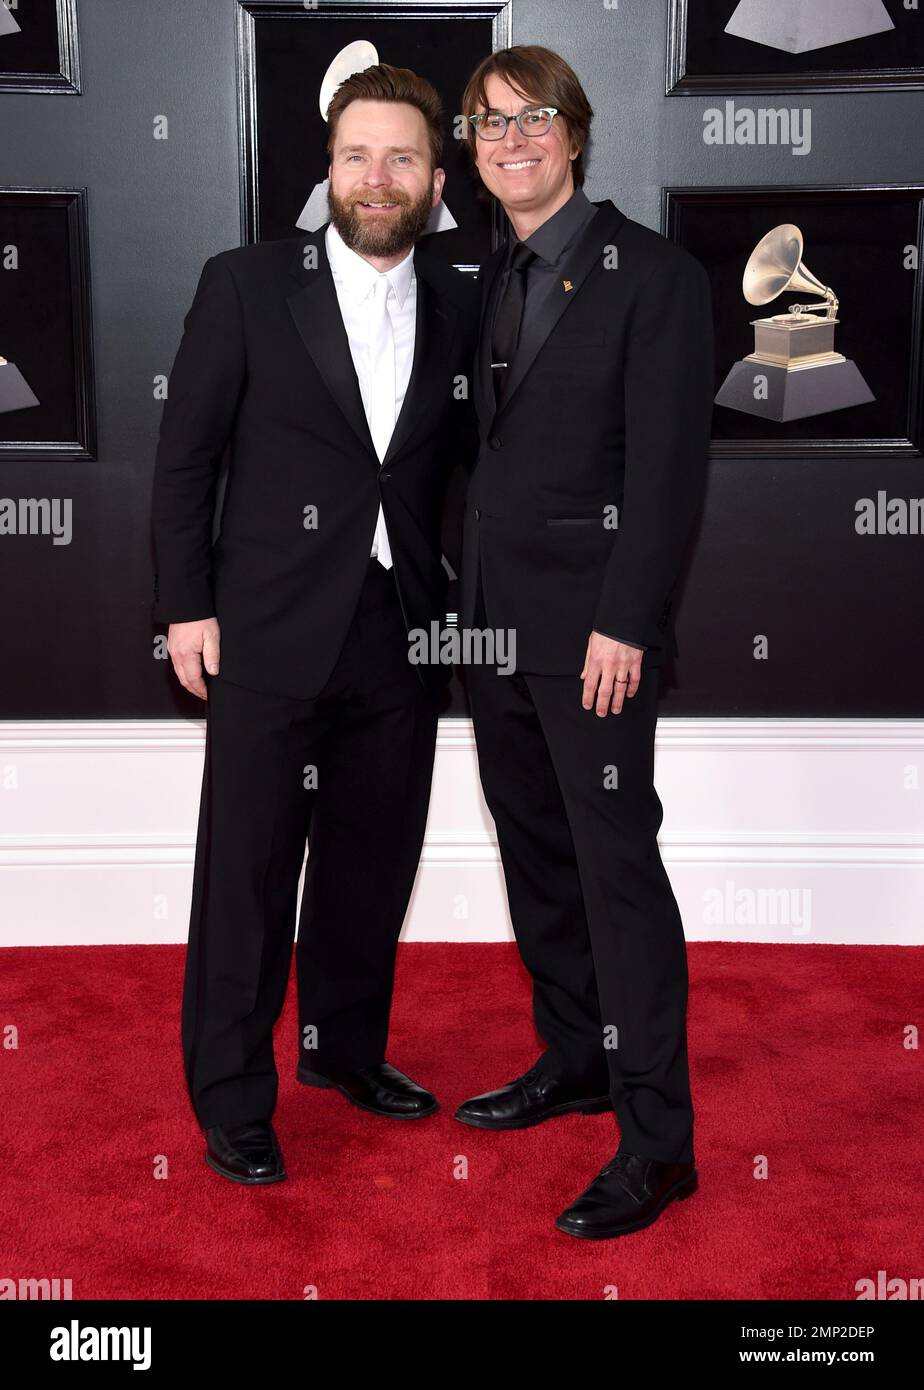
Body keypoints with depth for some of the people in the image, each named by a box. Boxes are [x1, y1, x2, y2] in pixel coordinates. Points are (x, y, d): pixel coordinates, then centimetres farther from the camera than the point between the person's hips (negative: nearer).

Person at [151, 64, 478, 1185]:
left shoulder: (459, 306, 7)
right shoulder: (245, 285, -3)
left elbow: (459, 457, 12)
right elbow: (184, 454, -2)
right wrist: (186, 604, -5)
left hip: (402, 639, 4)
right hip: (272, 633, -3)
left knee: (373, 863, 15)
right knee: (248, 871, 3)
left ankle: (346, 1048, 36)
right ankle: (232, 1101, 18)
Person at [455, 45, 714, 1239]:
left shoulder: (654, 276, -6)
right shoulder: (485, 280, 14)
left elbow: (669, 466, -12)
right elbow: (481, 452, 12)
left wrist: (625, 624, -17)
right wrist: (459, 597, 7)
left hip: (591, 625, -7)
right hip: (493, 620, 7)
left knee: (617, 866, -6)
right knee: (535, 854, 14)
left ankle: (656, 1139, 2)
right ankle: (572, 1060, 30)